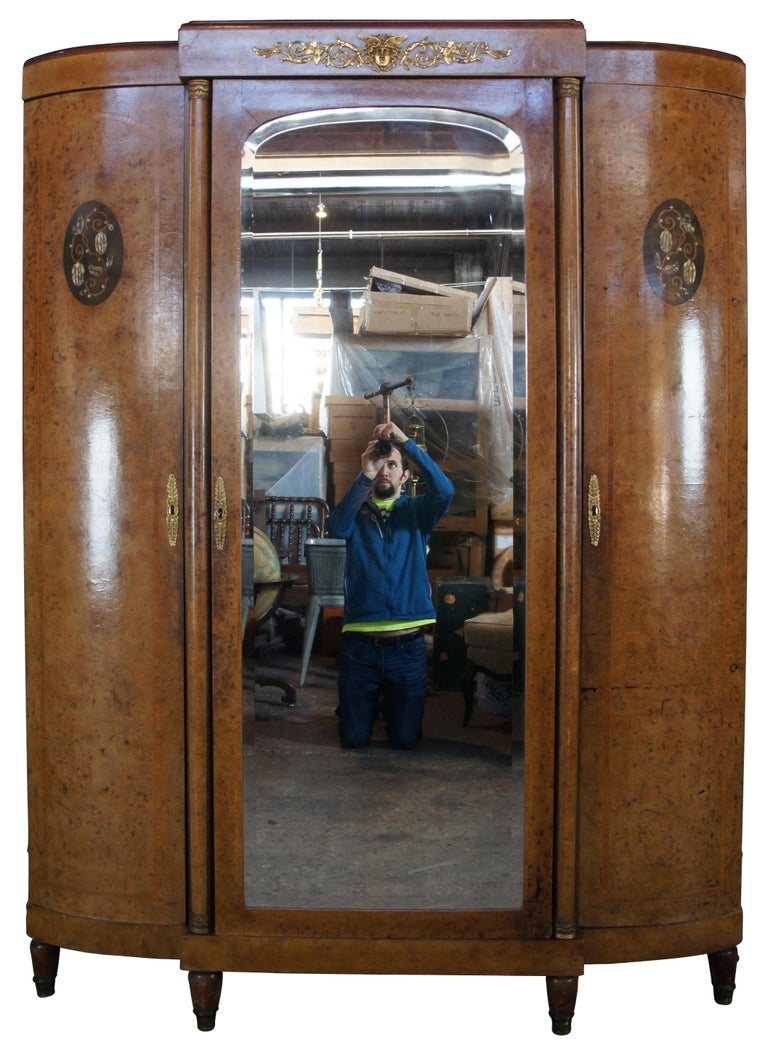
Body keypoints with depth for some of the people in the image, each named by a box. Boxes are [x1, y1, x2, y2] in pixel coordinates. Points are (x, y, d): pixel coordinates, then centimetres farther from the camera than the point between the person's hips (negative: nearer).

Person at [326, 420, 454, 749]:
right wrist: (365, 476, -24)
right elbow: (336, 528, -18)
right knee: (354, 739, 8)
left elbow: (444, 490, -16)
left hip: (408, 646, 0)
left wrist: (406, 442, -23)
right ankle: (369, 706, 40)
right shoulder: (355, 511, 6)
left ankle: (391, 707, 41)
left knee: (406, 739, 8)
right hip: (359, 646, 0)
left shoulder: (417, 510, 6)